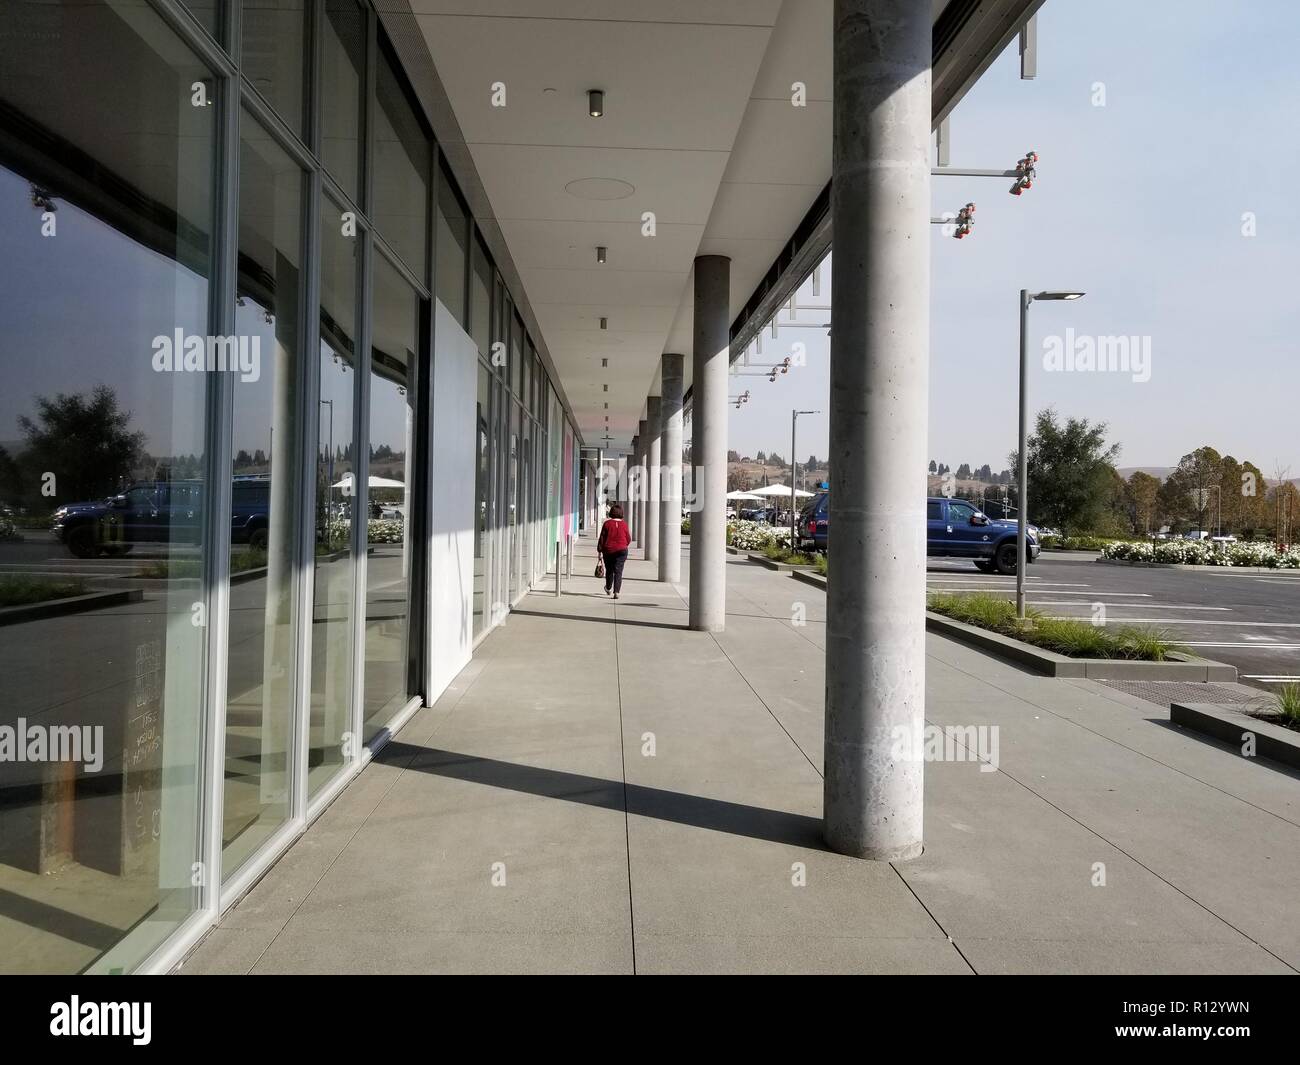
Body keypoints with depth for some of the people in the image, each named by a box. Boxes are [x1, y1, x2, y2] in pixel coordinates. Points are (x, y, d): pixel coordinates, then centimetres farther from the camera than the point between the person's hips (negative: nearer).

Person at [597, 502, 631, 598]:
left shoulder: (607, 523, -7)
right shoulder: (624, 524, -6)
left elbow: (602, 538, -5)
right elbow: (628, 539, 1)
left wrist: (599, 551, 3)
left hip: (608, 550, 1)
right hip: (621, 551, -1)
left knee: (609, 570, 18)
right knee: (618, 572, 0)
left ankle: (608, 588, 36)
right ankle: (616, 592, -12)